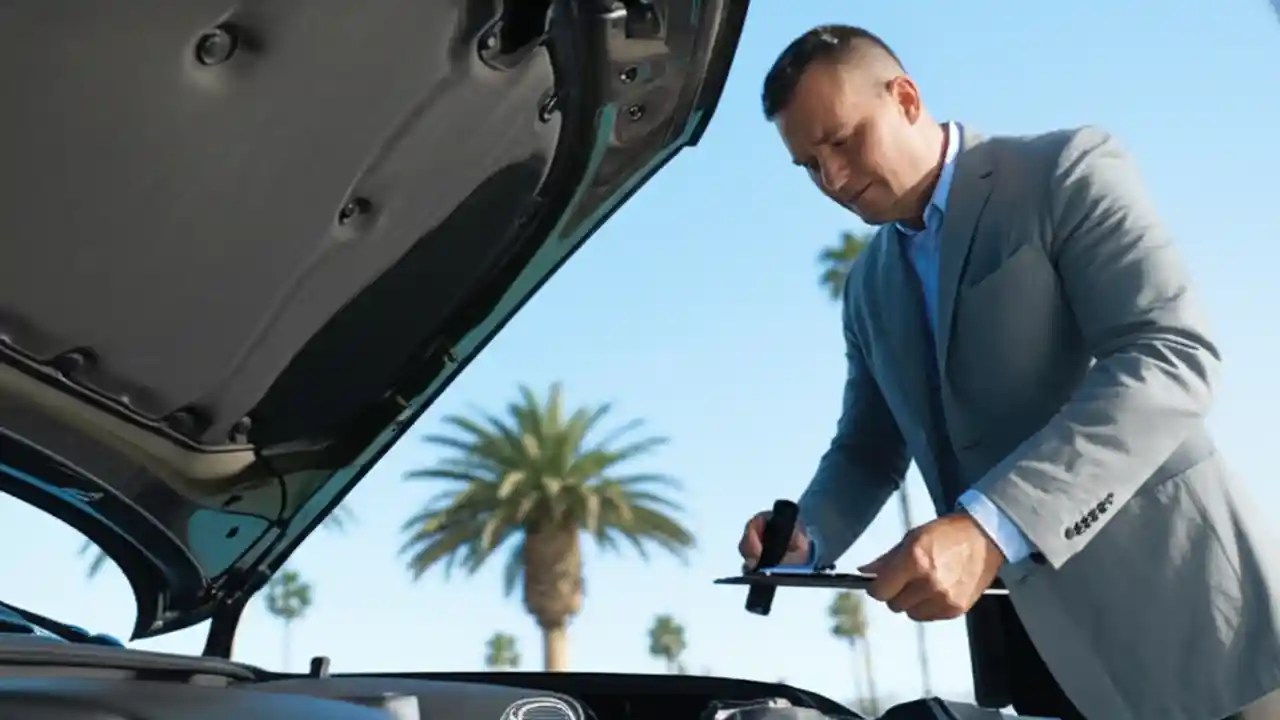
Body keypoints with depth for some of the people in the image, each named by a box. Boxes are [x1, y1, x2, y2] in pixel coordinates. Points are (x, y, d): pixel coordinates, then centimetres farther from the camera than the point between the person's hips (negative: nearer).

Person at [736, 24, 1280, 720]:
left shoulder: (1066, 171, -5)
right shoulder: (868, 285, 15)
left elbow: (1171, 354, -18)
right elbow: (868, 447, 19)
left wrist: (992, 526, -30)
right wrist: (807, 537, -4)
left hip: (1163, 606, -5)